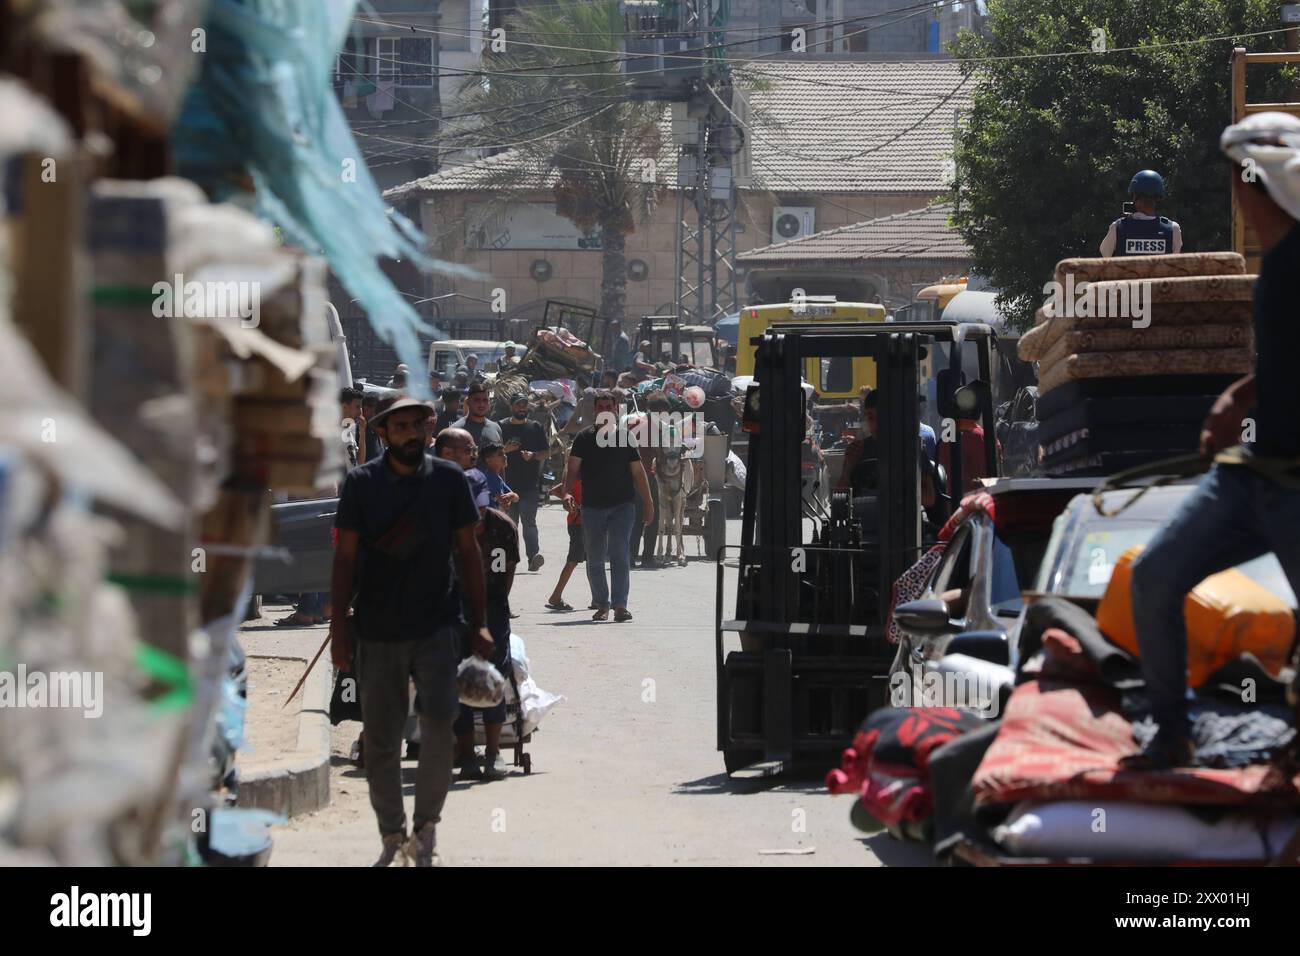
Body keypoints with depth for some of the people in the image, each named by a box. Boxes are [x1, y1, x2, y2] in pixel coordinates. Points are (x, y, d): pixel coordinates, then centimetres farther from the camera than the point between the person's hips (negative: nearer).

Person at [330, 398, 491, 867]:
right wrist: (339, 627, -2)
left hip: (437, 625, -1)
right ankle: (393, 838, 18)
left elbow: (468, 551, 8)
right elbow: (345, 556, 2)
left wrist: (479, 623, 5)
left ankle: (426, 826, -4)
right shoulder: (361, 483, 0)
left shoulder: (448, 479, 3)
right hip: (378, 630, 1)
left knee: (439, 720, -18)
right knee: (380, 740, 4)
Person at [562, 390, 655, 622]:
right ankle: (601, 605, 16)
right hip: (592, 505, 2)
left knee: (619, 554, -12)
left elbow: (638, 473, 8)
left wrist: (648, 503, 6)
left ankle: (620, 605, -16)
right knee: (595, 559, 7)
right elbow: (573, 468, 0)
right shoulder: (585, 437, 5)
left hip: (622, 505, -2)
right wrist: (567, 492, -17)